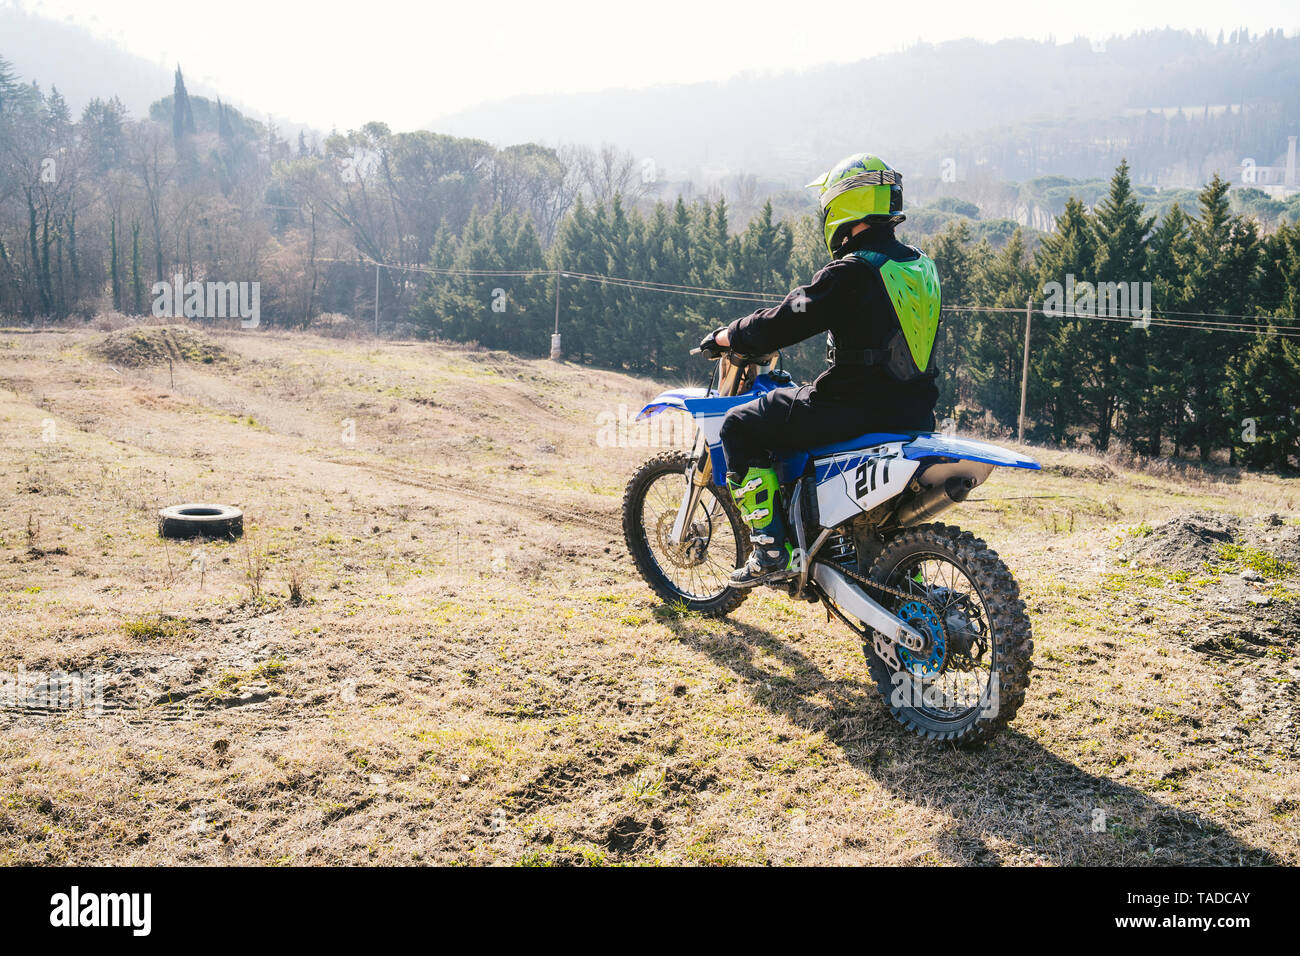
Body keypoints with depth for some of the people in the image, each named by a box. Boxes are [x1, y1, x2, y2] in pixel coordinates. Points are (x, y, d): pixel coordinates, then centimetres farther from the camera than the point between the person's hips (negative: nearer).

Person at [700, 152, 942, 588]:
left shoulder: (851, 272, -14)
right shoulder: (921, 265, 11)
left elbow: (784, 322, -12)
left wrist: (725, 337, 4)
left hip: (857, 410, -8)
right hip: (915, 416, 8)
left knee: (739, 426, 3)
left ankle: (771, 550, -2)